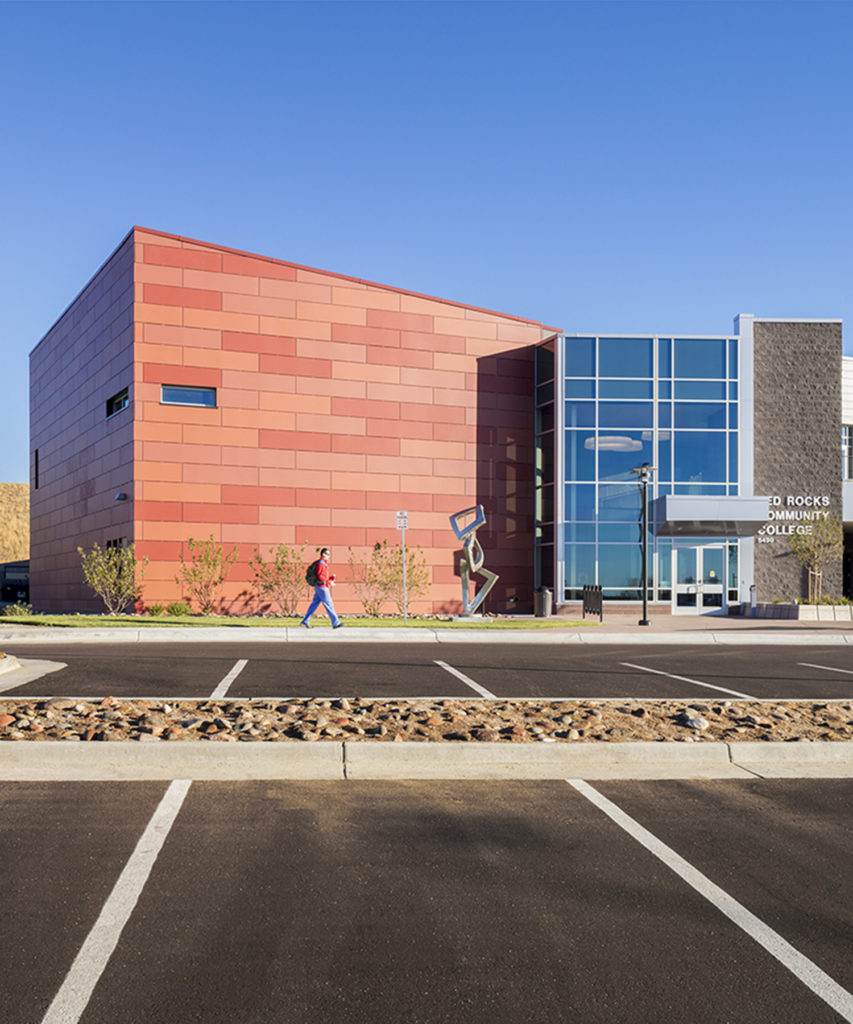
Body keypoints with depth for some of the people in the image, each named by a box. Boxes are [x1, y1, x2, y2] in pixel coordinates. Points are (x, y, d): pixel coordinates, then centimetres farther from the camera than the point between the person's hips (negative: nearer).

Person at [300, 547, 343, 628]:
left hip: (319, 588, 10)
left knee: (315, 604, 10)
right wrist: (329, 582, -21)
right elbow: (319, 577, -23)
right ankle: (335, 623, 1)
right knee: (329, 605, -4)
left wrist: (332, 577, 3)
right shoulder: (320, 564, -16)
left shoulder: (324, 563, 16)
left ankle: (305, 621, 11)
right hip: (322, 587, -10)